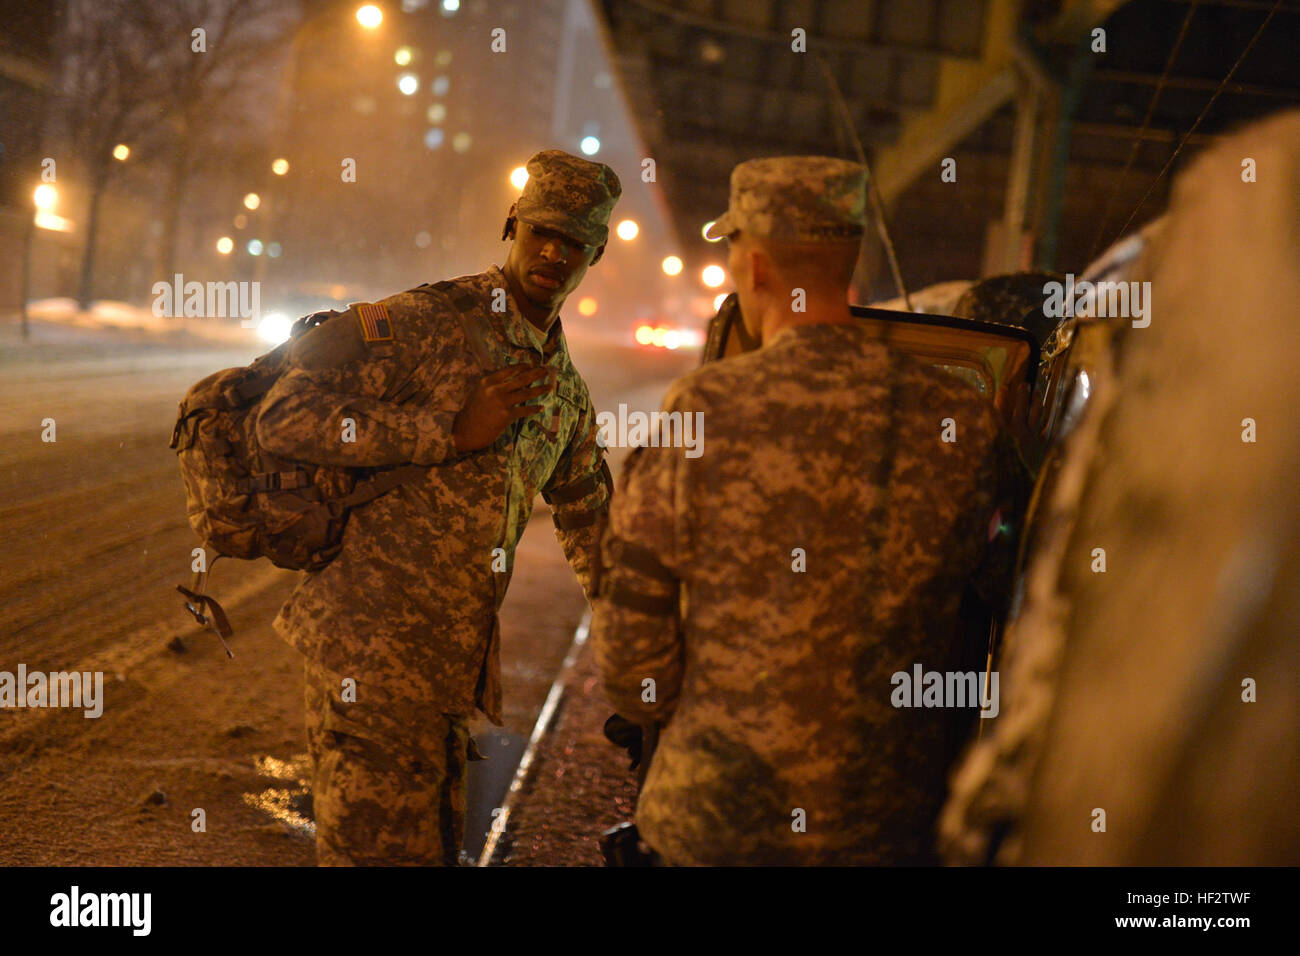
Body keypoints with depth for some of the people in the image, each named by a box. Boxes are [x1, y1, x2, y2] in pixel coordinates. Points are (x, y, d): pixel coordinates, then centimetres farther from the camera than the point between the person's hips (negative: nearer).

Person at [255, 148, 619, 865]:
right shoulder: (427, 323, -10)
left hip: (454, 669, 8)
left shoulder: (566, 389, 15)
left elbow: (587, 510, 32)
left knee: (436, 846, 15)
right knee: (378, 849, -4)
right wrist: (452, 432, -19)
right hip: (370, 649, -8)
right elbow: (285, 416, -20)